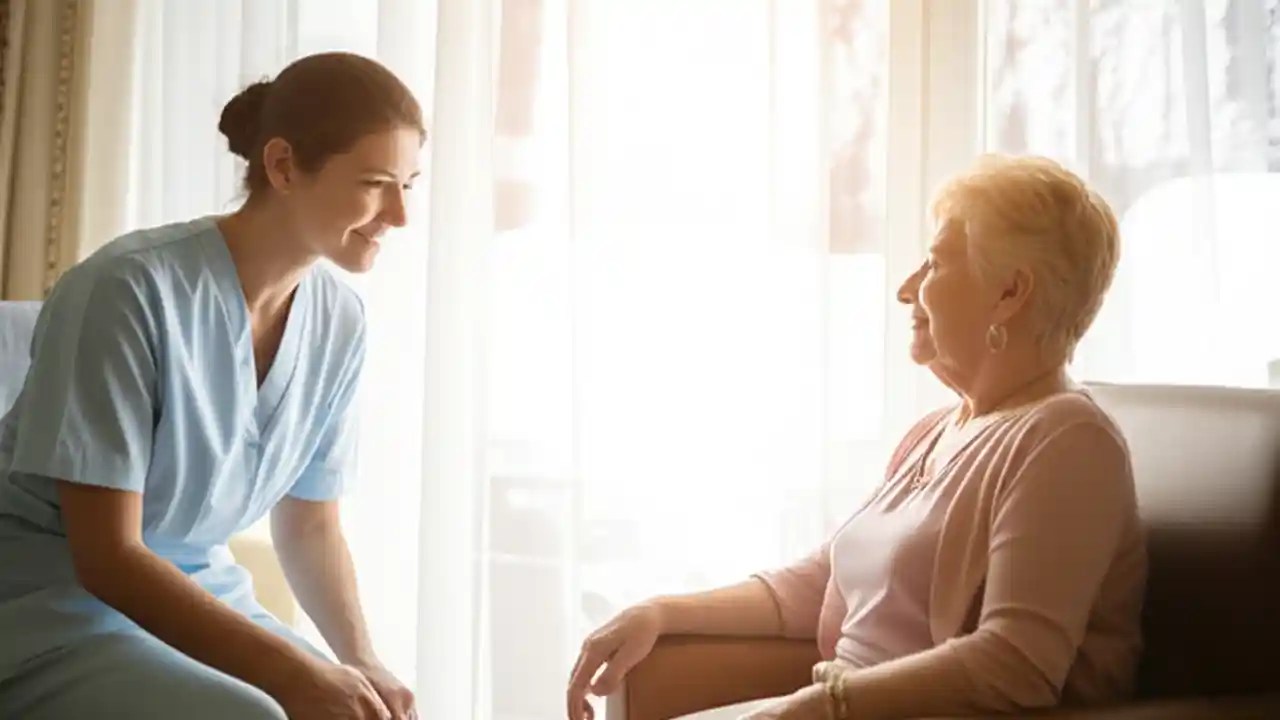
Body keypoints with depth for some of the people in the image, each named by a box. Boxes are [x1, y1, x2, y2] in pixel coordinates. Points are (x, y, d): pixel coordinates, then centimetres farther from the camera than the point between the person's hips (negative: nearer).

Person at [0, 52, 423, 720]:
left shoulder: (339, 320, -4)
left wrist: (360, 660, -10)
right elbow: (107, 557, -21)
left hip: (199, 597, 7)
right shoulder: (131, 290, -22)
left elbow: (310, 524, 8)